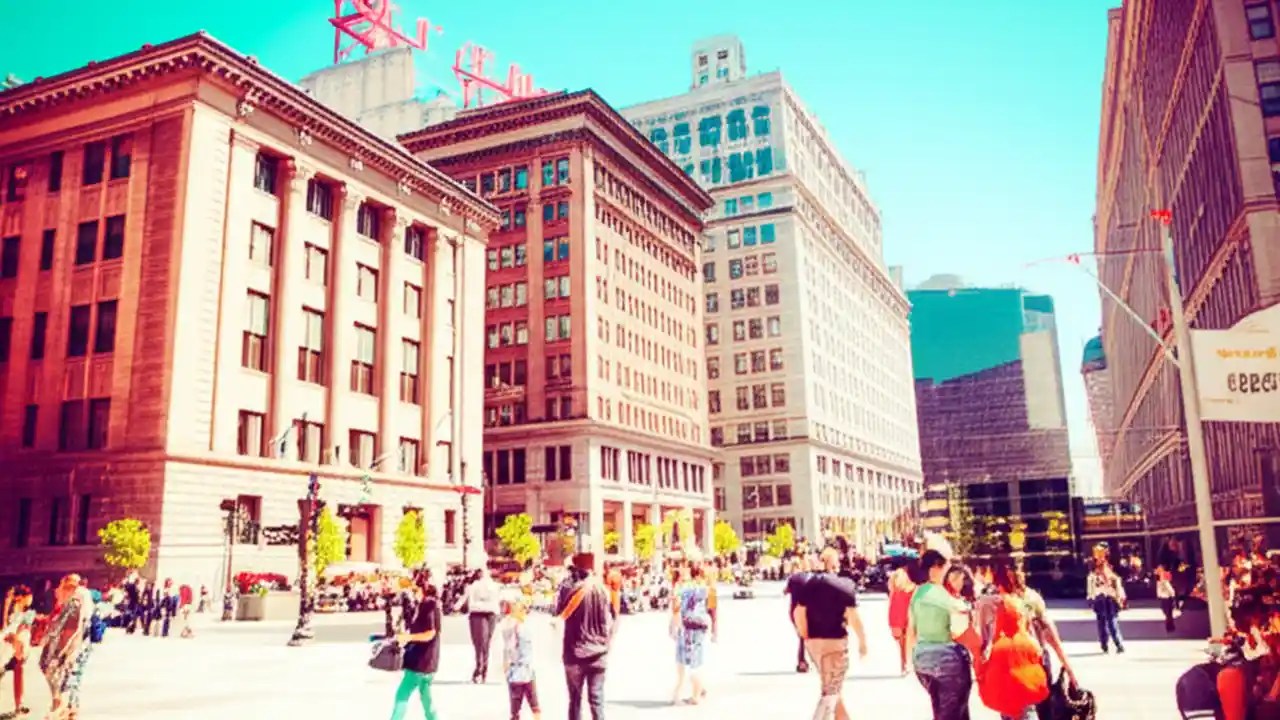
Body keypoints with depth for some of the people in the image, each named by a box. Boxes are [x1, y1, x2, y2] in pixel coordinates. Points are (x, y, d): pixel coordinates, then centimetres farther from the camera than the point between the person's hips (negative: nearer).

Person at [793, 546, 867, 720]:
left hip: (814, 642, 5)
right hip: (835, 641, -5)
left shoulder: (810, 584, 4)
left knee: (831, 687, 23)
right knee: (831, 690, 2)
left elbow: (799, 613, 1)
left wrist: (806, 637, 10)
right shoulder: (845, 584, -8)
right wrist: (863, 641, -3)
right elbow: (853, 617, -14)